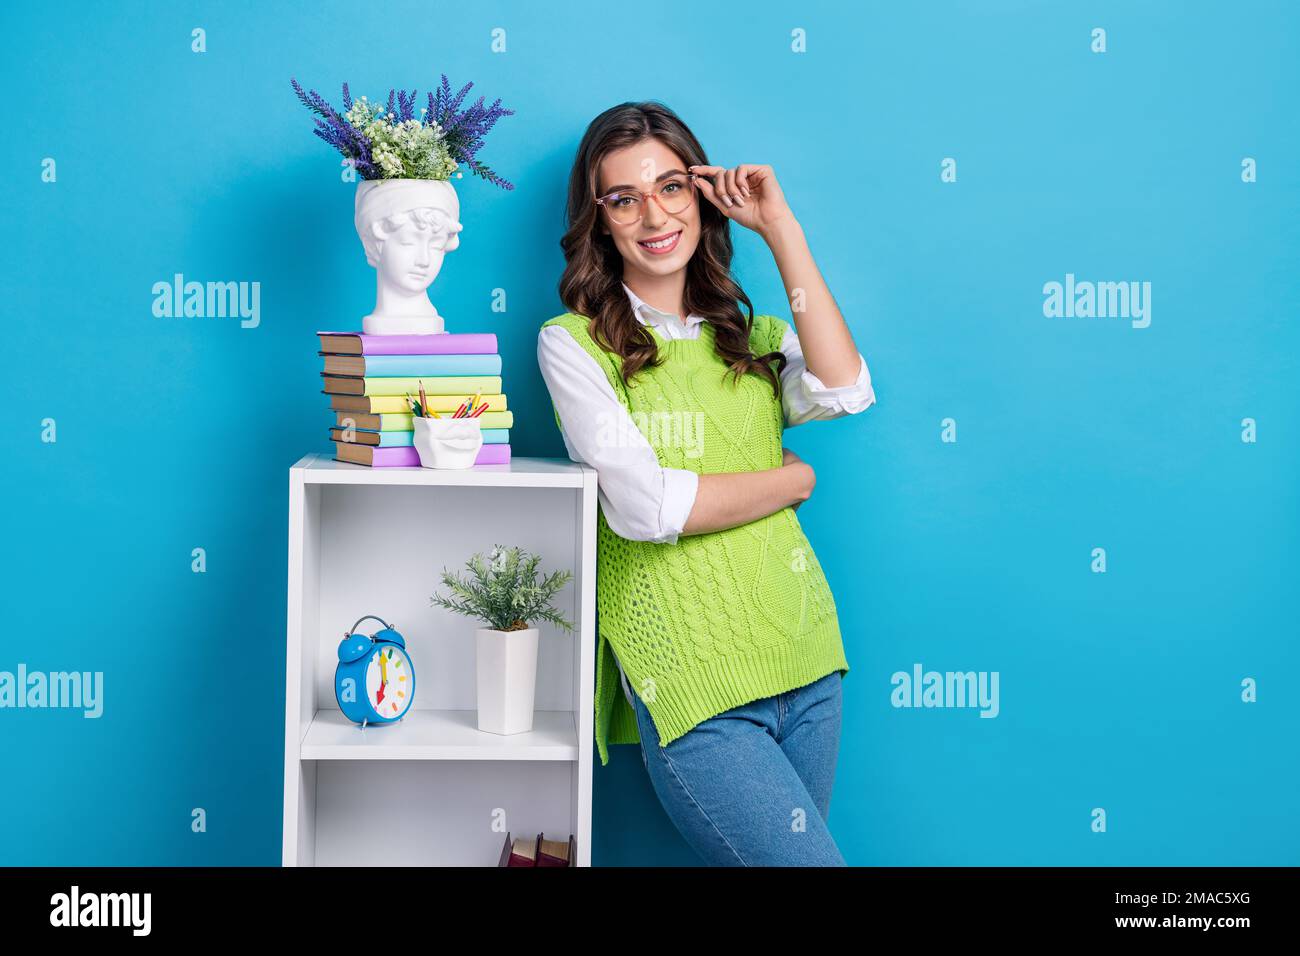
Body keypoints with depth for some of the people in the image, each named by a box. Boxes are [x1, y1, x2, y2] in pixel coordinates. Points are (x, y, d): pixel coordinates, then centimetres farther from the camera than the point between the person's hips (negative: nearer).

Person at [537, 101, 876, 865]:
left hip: (805, 662, 5)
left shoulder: (754, 336, 14)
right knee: (806, 858, -9)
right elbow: (645, 506, -13)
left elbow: (845, 393, -8)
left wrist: (782, 231, -3)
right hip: (691, 683, -5)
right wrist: (793, 479, -2)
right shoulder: (574, 343, -1)